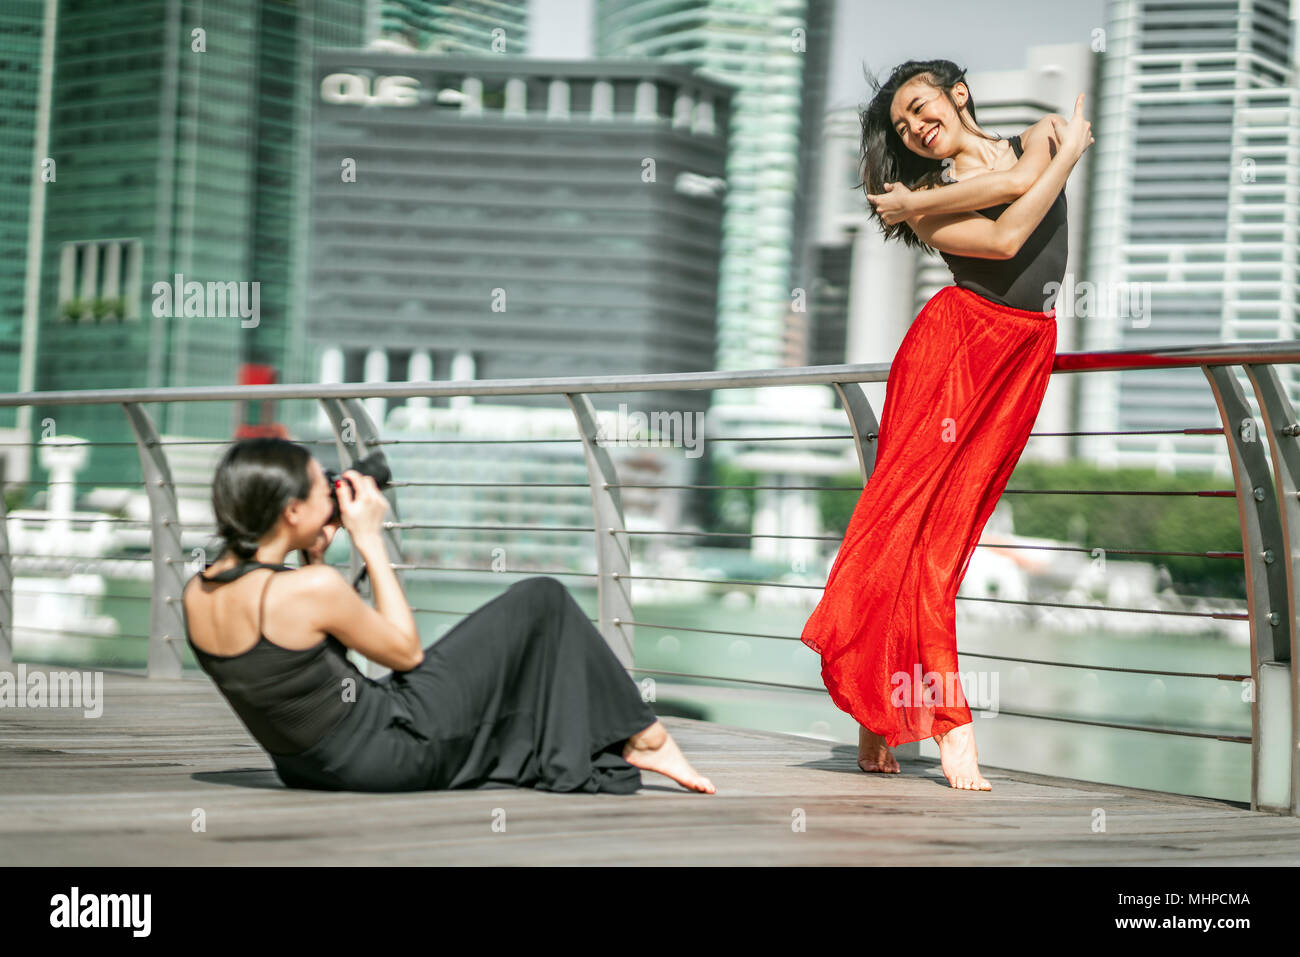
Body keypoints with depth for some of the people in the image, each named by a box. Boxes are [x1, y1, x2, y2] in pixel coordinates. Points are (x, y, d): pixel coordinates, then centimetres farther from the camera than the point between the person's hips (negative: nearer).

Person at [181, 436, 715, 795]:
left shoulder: (196, 596, -4)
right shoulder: (310, 590, -27)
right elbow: (405, 651, -10)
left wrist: (311, 556, 5)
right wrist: (369, 540, -7)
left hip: (309, 768, 8)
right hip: (397, 753, -8)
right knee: (542, 601, 5)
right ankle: (641, 737, 19)